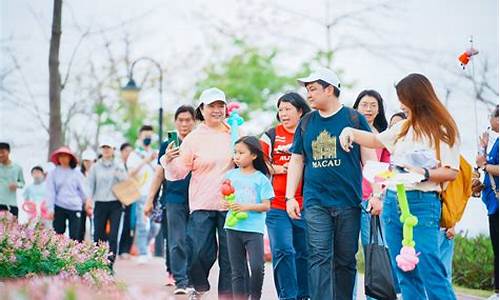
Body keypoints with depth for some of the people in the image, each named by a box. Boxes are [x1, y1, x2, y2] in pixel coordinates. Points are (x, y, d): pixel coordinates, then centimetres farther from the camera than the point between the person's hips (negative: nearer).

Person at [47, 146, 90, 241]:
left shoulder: (77, 173, 7)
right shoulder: (53, 173, 5)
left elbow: (83, 191, 13)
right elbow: (51, 192, 1)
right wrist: (50, 209, -6)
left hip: (75, 208, 0)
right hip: (59, 208, 0)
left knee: (74, 237, -4)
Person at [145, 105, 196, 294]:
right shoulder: (168, 145, 8)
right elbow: (160, 174, 11)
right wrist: (150, 200, 8)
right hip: (174, 200, 0)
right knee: (177, 242, -8)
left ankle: (192, 280, 12)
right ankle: (180, 282, -9)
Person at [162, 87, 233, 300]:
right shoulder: (193, 138, 1)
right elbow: (178, 173, 0)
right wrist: (169, 161, -19)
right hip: (202, 205, -1)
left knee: (229, 254, 3)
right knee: (200, 252, -5)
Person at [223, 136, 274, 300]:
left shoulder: (261, 179, -1)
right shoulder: (230, 175, 9)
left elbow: (266, 206, -4)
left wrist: (245, 207, -16)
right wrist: (228, 204, -11)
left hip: (254, 229, -3)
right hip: (233, 228, 3)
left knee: (257, 267, -13)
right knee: (237, 271, 7)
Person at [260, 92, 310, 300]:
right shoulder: (272, 135, 8)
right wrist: (276, 169, -7)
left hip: (305, 206, 1)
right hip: (277, 206, -1)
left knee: (304, 253, 8)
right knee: (283, 251, -10)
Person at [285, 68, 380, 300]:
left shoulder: (354, 118, 3)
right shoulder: (306, 122, 11)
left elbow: (369, 158, 2)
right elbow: (296, 161, 16)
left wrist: (376, 194, -6)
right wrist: (290, 197, 8)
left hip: (348, 202, -2)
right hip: (315, 203, 2)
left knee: (345, 260, 5)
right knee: (319, 258, -8)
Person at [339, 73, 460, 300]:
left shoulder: (443, 130, -2)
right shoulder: (403, 128, 16)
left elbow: (451, 172, -6)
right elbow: (375, 140, 30)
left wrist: (425, 174, -20)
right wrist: (350, 131, 16)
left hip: (422, 203, -6)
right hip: (393, 202, 7)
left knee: (430, 271, -15)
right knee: (405, 274, 4)